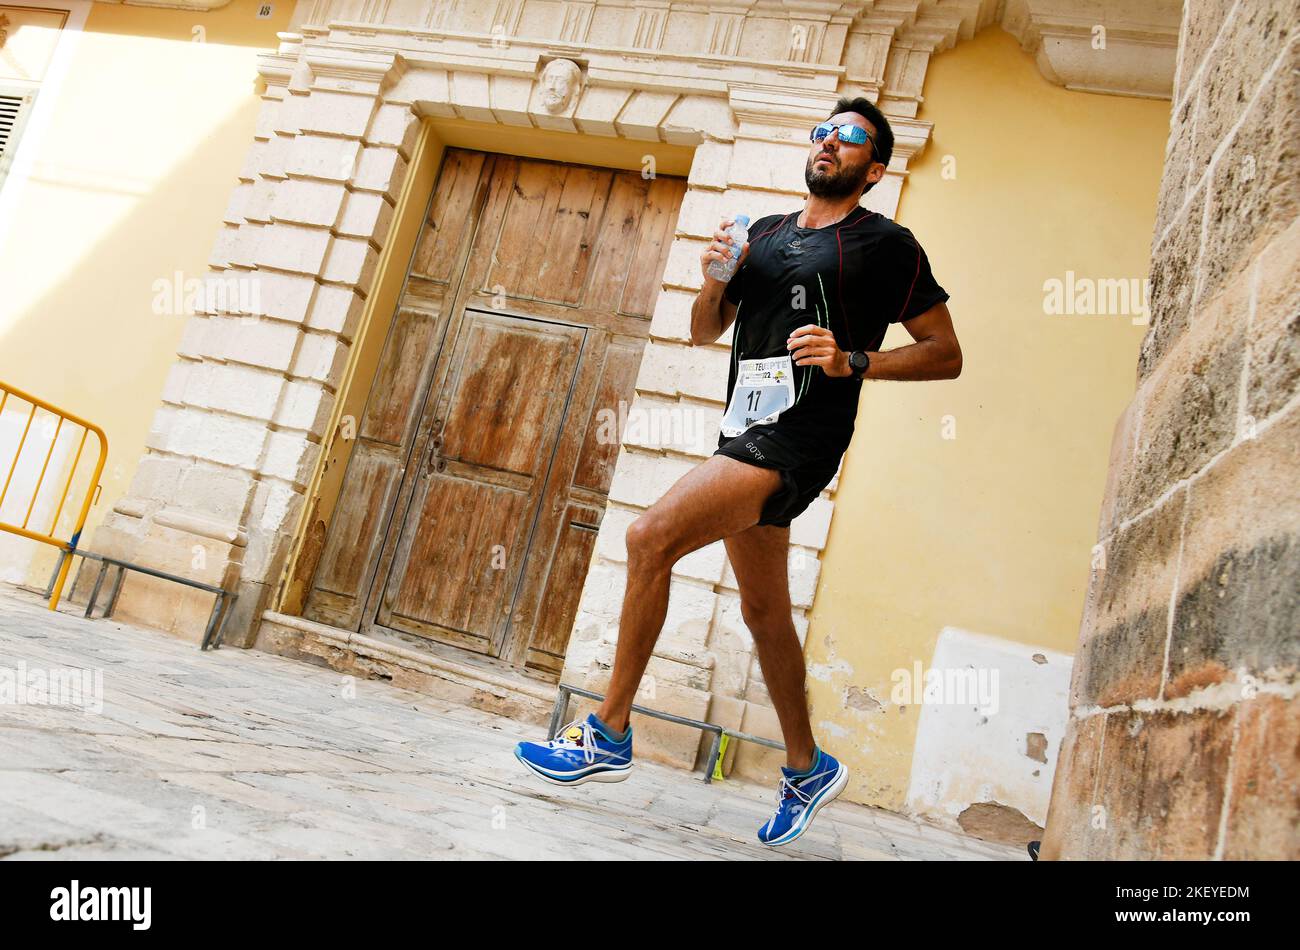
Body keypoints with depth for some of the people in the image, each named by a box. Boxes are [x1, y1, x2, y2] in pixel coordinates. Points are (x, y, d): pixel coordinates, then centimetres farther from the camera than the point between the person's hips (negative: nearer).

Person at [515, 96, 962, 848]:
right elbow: (705, 332, 21)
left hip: (799, 437, -8)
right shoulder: (767, 233, 19)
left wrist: (854, 361, -15)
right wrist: (716, 278, 0)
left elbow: (947, 354, -1)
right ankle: (809, 769, 31)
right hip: (746, 433, 8)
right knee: (764, 612, 13)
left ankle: (610, 737, -8)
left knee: (651, 539, -20)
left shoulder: (885, 244, 0)